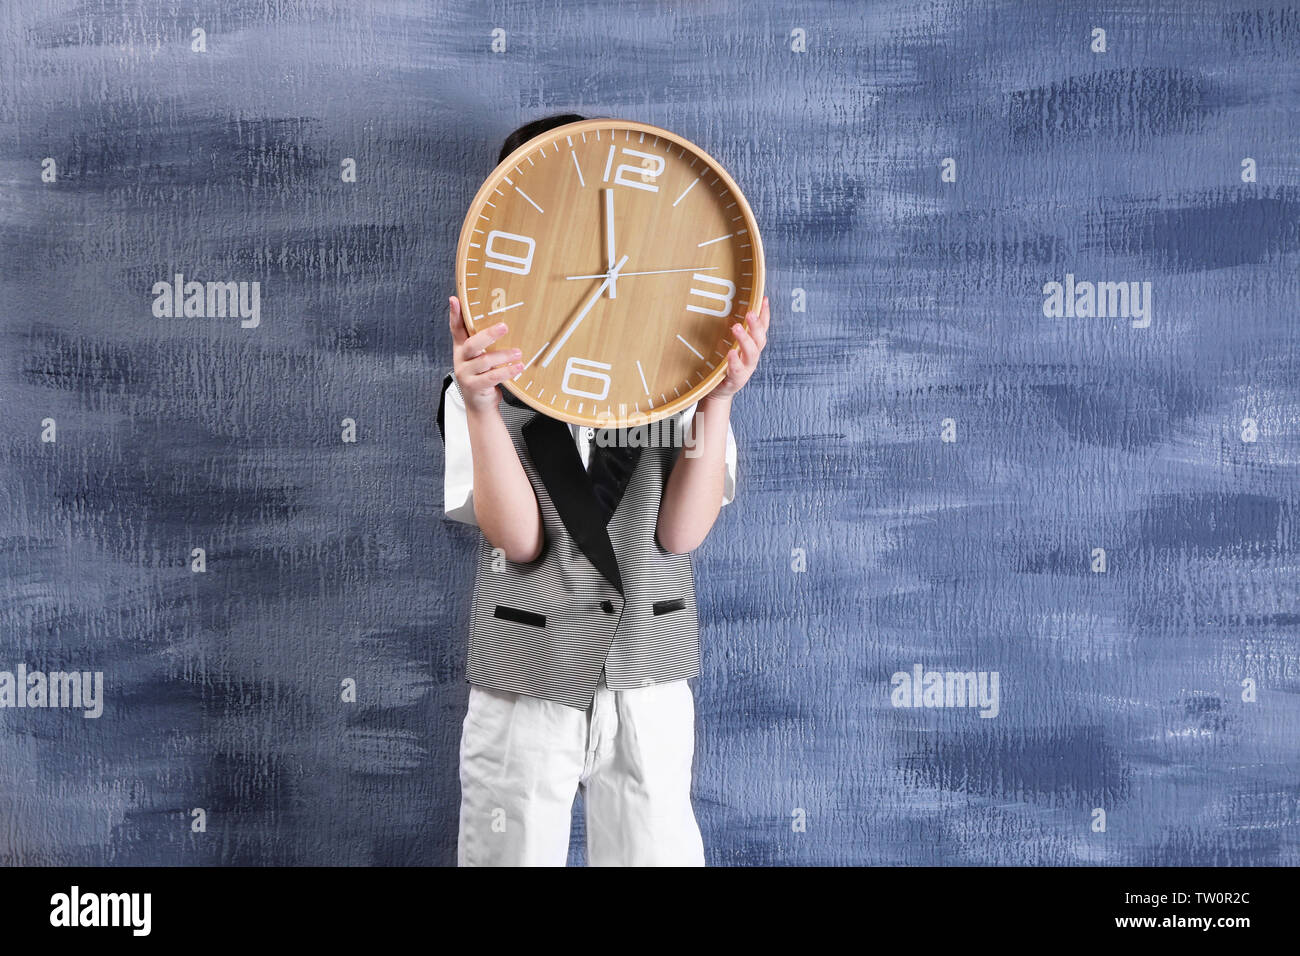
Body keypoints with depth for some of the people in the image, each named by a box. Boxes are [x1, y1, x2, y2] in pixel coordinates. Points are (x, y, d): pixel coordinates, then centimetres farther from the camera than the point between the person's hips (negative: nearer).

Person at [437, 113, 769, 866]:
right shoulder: (486, 383, -3)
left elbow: (683, 531, -10)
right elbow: (517, 539, -15)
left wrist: (718, 402, -21)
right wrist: (480, 408, -28)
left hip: (650, 690, 1)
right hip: (524, 696, -1)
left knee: (655, 851, 10)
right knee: (514, 853, 10)